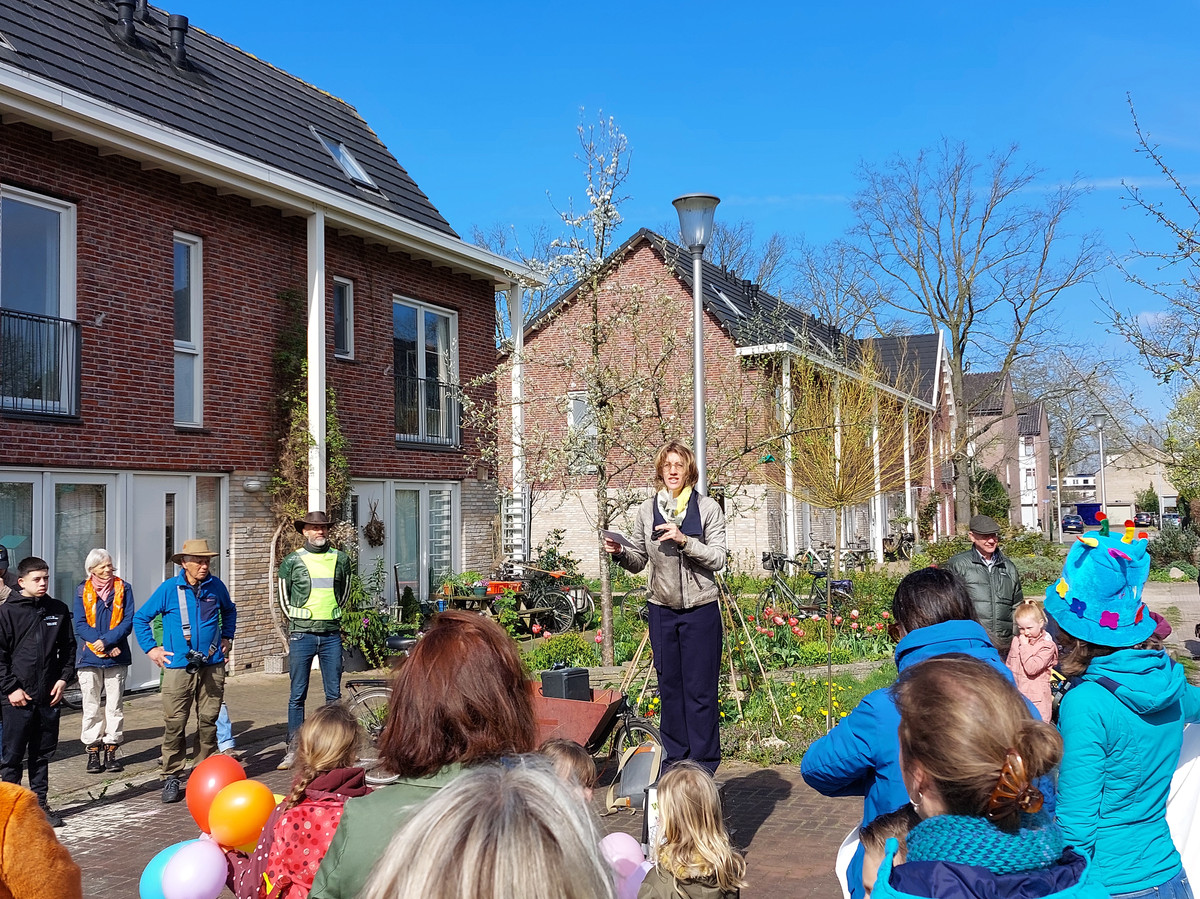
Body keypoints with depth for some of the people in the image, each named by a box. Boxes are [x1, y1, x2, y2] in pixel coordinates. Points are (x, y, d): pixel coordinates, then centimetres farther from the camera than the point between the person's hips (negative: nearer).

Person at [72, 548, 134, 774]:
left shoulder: (123, 588, 5)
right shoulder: (82, 591, 6)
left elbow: (128, 620, -3)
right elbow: (80, 624, -2)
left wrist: (107, 641, -16)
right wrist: (100, 646, -13)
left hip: (116, 657, 0)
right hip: (89, 657, 0)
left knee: (115, 706, 3)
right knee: (91, 707, 2)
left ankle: (111, 751, 11)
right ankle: (93, 752, 10)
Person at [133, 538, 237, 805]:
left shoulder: (216, 586, 5)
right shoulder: (169, 588, -2)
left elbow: (229, 610, 27)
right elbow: (140, 618, 7)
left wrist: (227, 637, 18)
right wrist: (151, 649, 3)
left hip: (212, 667, 3)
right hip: (178, 667, -2)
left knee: (209, 721, 6)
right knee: (174, 724, -5)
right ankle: (171, 778, 5)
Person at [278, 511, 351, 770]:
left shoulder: (341, 559, 7)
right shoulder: (292, 561, 1)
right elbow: (284, 597, 10)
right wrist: (300, 619, 8)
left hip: (332, 635, 2)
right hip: (301, 635, -2)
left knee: (334, 694, 5)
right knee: (297, 695, 1)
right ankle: (293, 749, 8)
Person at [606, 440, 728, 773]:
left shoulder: (708, 508, -2)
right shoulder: (647, 511, 6)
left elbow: (718, 559, -9)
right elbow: (637, 562, 10)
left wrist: (684, 540, -21)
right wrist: (620, 553, -10)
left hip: (700, 610, -3)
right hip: (662, 611, 3)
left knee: (700, 689, -1)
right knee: (669, 687, 10)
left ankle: (704, 765, 10)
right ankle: (674, 760, 21)